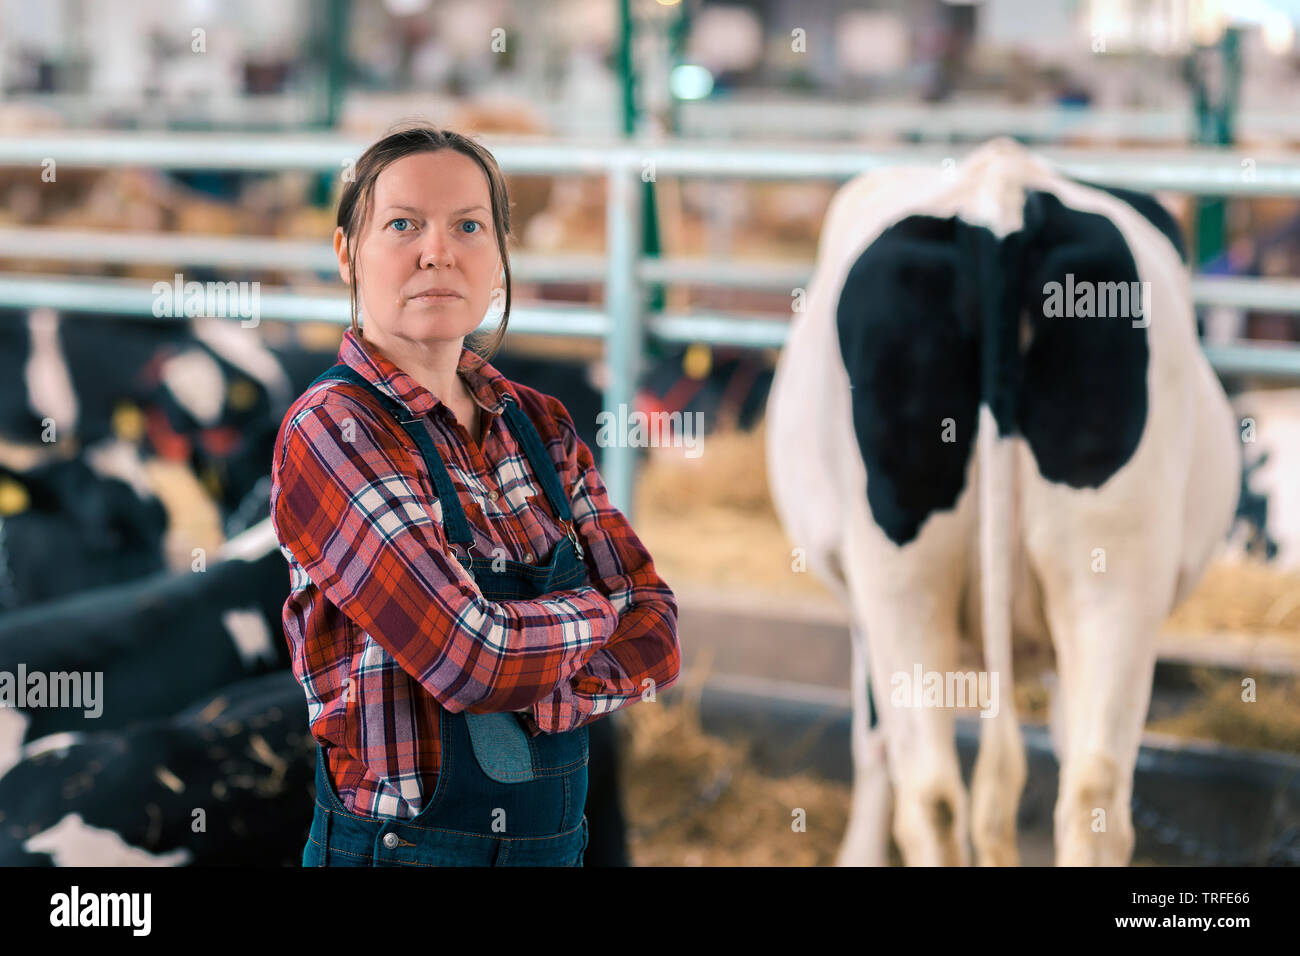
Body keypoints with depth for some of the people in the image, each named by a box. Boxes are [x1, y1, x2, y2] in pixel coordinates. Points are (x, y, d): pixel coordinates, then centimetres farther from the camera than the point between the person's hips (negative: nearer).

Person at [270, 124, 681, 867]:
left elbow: (658, 642, 0)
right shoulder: (330, 430, -14)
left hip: (555, 840, 6)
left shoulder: (541, 425, 5)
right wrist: (598, 610, -5)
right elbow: (472, 658, -23)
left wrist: (523, 689, -17)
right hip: (402, 843, -6)